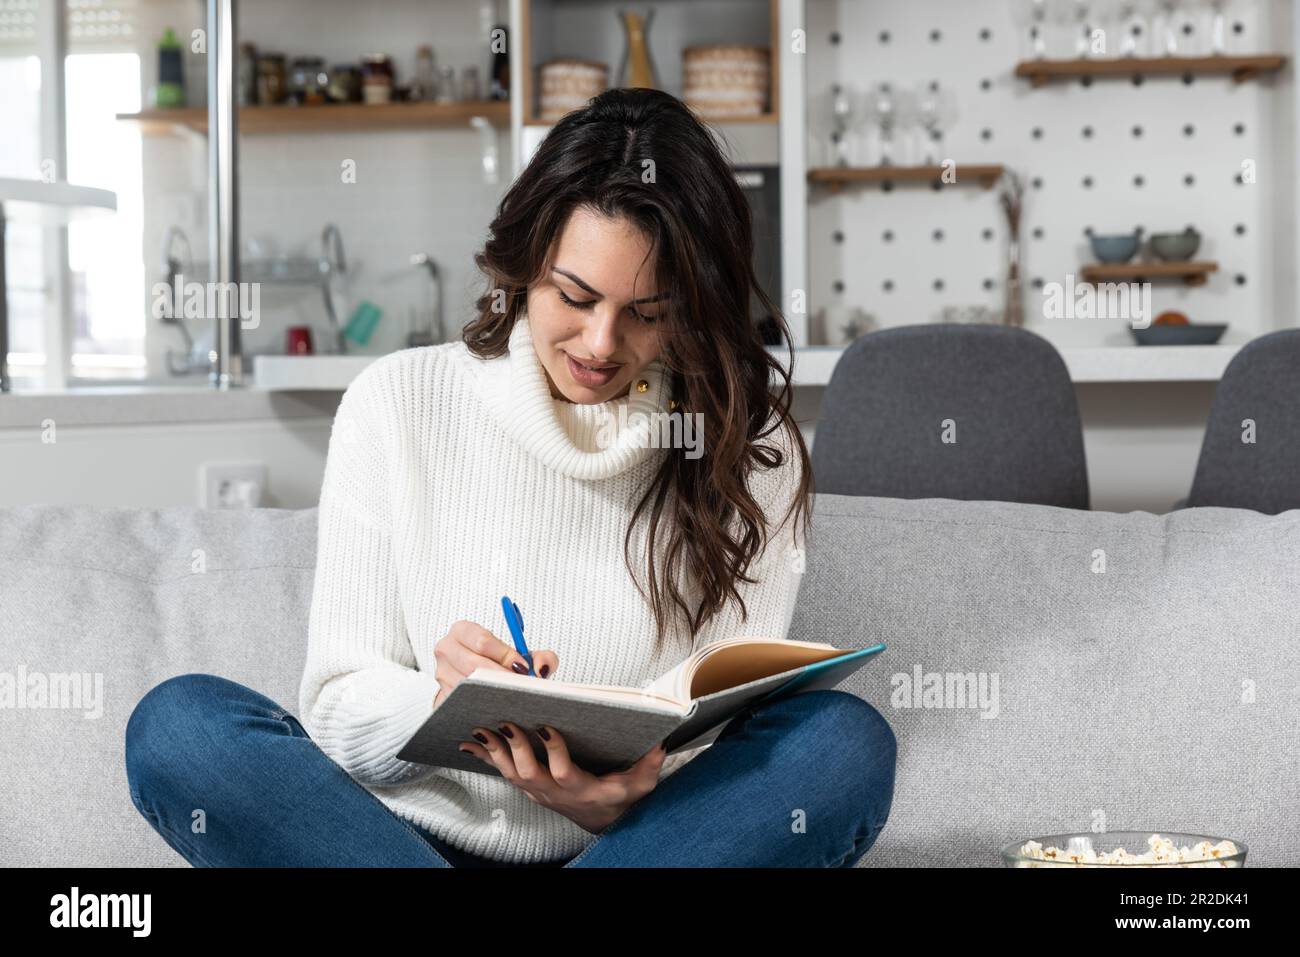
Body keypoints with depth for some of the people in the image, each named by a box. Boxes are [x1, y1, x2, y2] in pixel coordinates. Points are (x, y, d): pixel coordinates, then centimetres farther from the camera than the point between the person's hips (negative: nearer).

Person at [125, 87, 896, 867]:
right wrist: (438, 705, -23)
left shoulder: (750, 450, 2)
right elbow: (339, 704, 0)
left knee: (844, 742, -27)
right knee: (177, 722, -25)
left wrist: (614, 804, -23)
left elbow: (726, 732, -1)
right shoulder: (399, 403, 2)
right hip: (410, 834, 0)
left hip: (636, 840, 0)